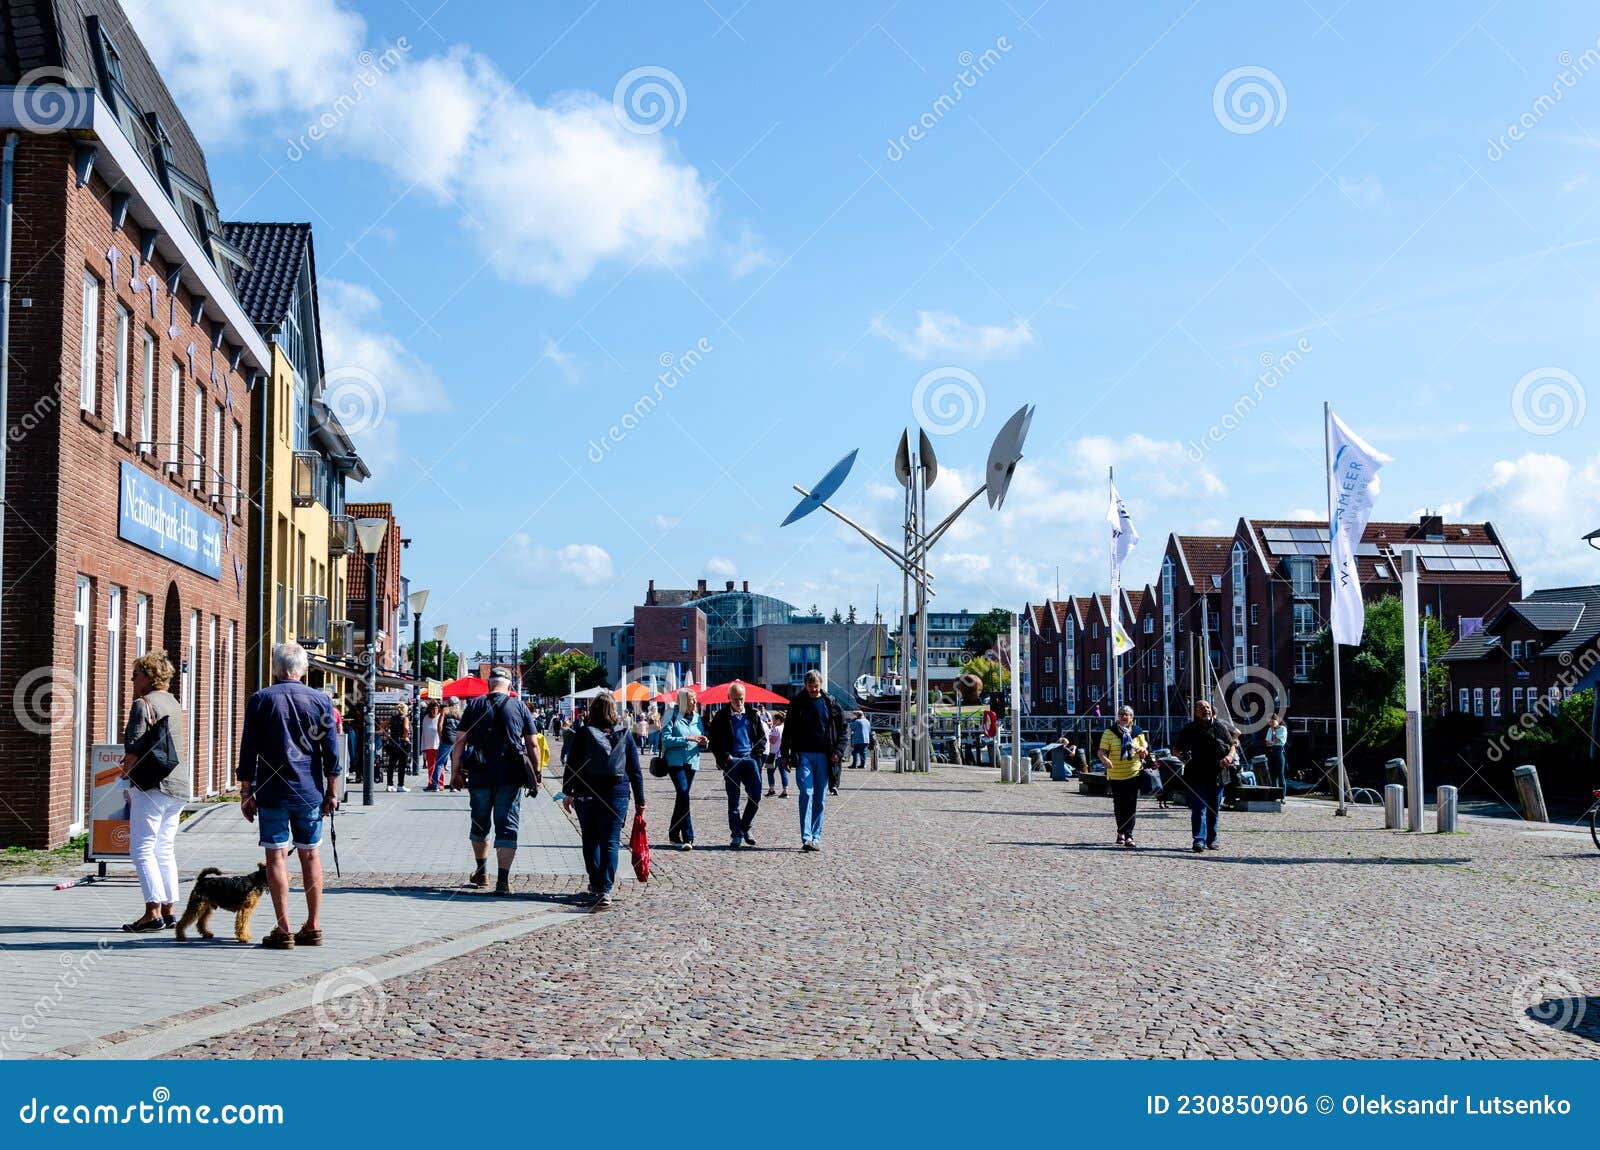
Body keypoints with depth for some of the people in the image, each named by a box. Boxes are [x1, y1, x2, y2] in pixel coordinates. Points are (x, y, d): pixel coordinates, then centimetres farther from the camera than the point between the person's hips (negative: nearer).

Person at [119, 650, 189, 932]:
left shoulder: (143, 704, -9)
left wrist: (125, 771, 1)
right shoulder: (174, 705, 18)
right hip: (178, 784, 9)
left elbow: (135, 748, -15)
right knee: (165, 850, 13)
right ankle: (168, 911, 14)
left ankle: (153, 911, -13)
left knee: (142, 848, -7)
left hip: (153, 785, -9)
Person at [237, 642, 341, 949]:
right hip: (310, 793, 2)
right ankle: (313, 927, 13)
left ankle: (283, 931, -3)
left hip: (272, 793, -2)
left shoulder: (260, 700, -1)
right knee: (311, 856, 9)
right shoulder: (321, 701, 3)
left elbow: (248, 751, -1)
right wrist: (332, 791, 10)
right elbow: (331, 751, 3)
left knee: (276, 857, 0)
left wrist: (246, 792, 5)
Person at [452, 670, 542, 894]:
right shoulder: (520, 707, 4)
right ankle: (503, 880, -8)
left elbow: (459, 741, 2)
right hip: (510, 777, -1)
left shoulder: (474, 705, 5)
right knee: (507, 826, 0)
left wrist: (457, 769, 9)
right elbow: (533, 744, 3)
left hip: (479, 776, 1)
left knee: (479, 823, 19)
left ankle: (481, 871, 32)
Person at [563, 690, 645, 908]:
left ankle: (596, 884, 24)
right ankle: (605, 890, -12)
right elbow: (635, 769, 4)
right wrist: (640, 800, 9)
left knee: (590, 840, 15)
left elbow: (572, 764, -1)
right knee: (610, 842, -1)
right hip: (617, 792, 0)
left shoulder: (583, 733, -1)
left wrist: (568, 792, 5)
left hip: (586, 794, 0)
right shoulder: (625, 734, 3)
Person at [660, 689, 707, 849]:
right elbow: (666, 739, -13)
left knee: (681, 797, 12)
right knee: (683, 794, -17)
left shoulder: (697, 718, 12)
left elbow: (701, 739, 19)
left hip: (692, 762, 6)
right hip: (675, 761, -6)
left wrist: (703, 742, -4)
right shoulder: (672, 716, -5)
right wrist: (687, 739, -19)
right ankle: (688, 837, -18)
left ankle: (674, 833, 25)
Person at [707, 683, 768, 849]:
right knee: (733, 799, 0)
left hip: (750, 759, 2)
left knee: (756, 795, -5)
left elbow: (762, 737, 16)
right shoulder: (721, 717, 2)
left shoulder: (752, 715, 10)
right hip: (732, 760, -2)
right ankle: (736, 835, 5)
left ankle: (744, 827, 15)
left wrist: (756, 754, 2)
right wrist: (725, 757, -6)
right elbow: (712, 740, 3)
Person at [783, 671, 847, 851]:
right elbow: (788, 731, 8)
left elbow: (843, 731, 10)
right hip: (803, 755, -2)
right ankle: (806, 838, -16)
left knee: (820, 798, 4)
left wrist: (838, 752, -3)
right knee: (806, 793, -13)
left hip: (824, 756, 2)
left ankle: (816, 837, 11)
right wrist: (786, 755, 2)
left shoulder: (831, 704, 6)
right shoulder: (797, 703, 4)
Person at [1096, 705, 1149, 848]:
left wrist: (1142, 750, -9)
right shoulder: (1109, 732, 1)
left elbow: (1146, 752, 16)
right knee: (1119, 805, 8)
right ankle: (1121, 832, 28)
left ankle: (1128, 836, -5)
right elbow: (1101, 751, -5)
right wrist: (1105, 759, -27)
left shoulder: (1138, 732, 8)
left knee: (1131, 806, -5)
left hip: (1134, 773, 1)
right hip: (1115, 774, 0)